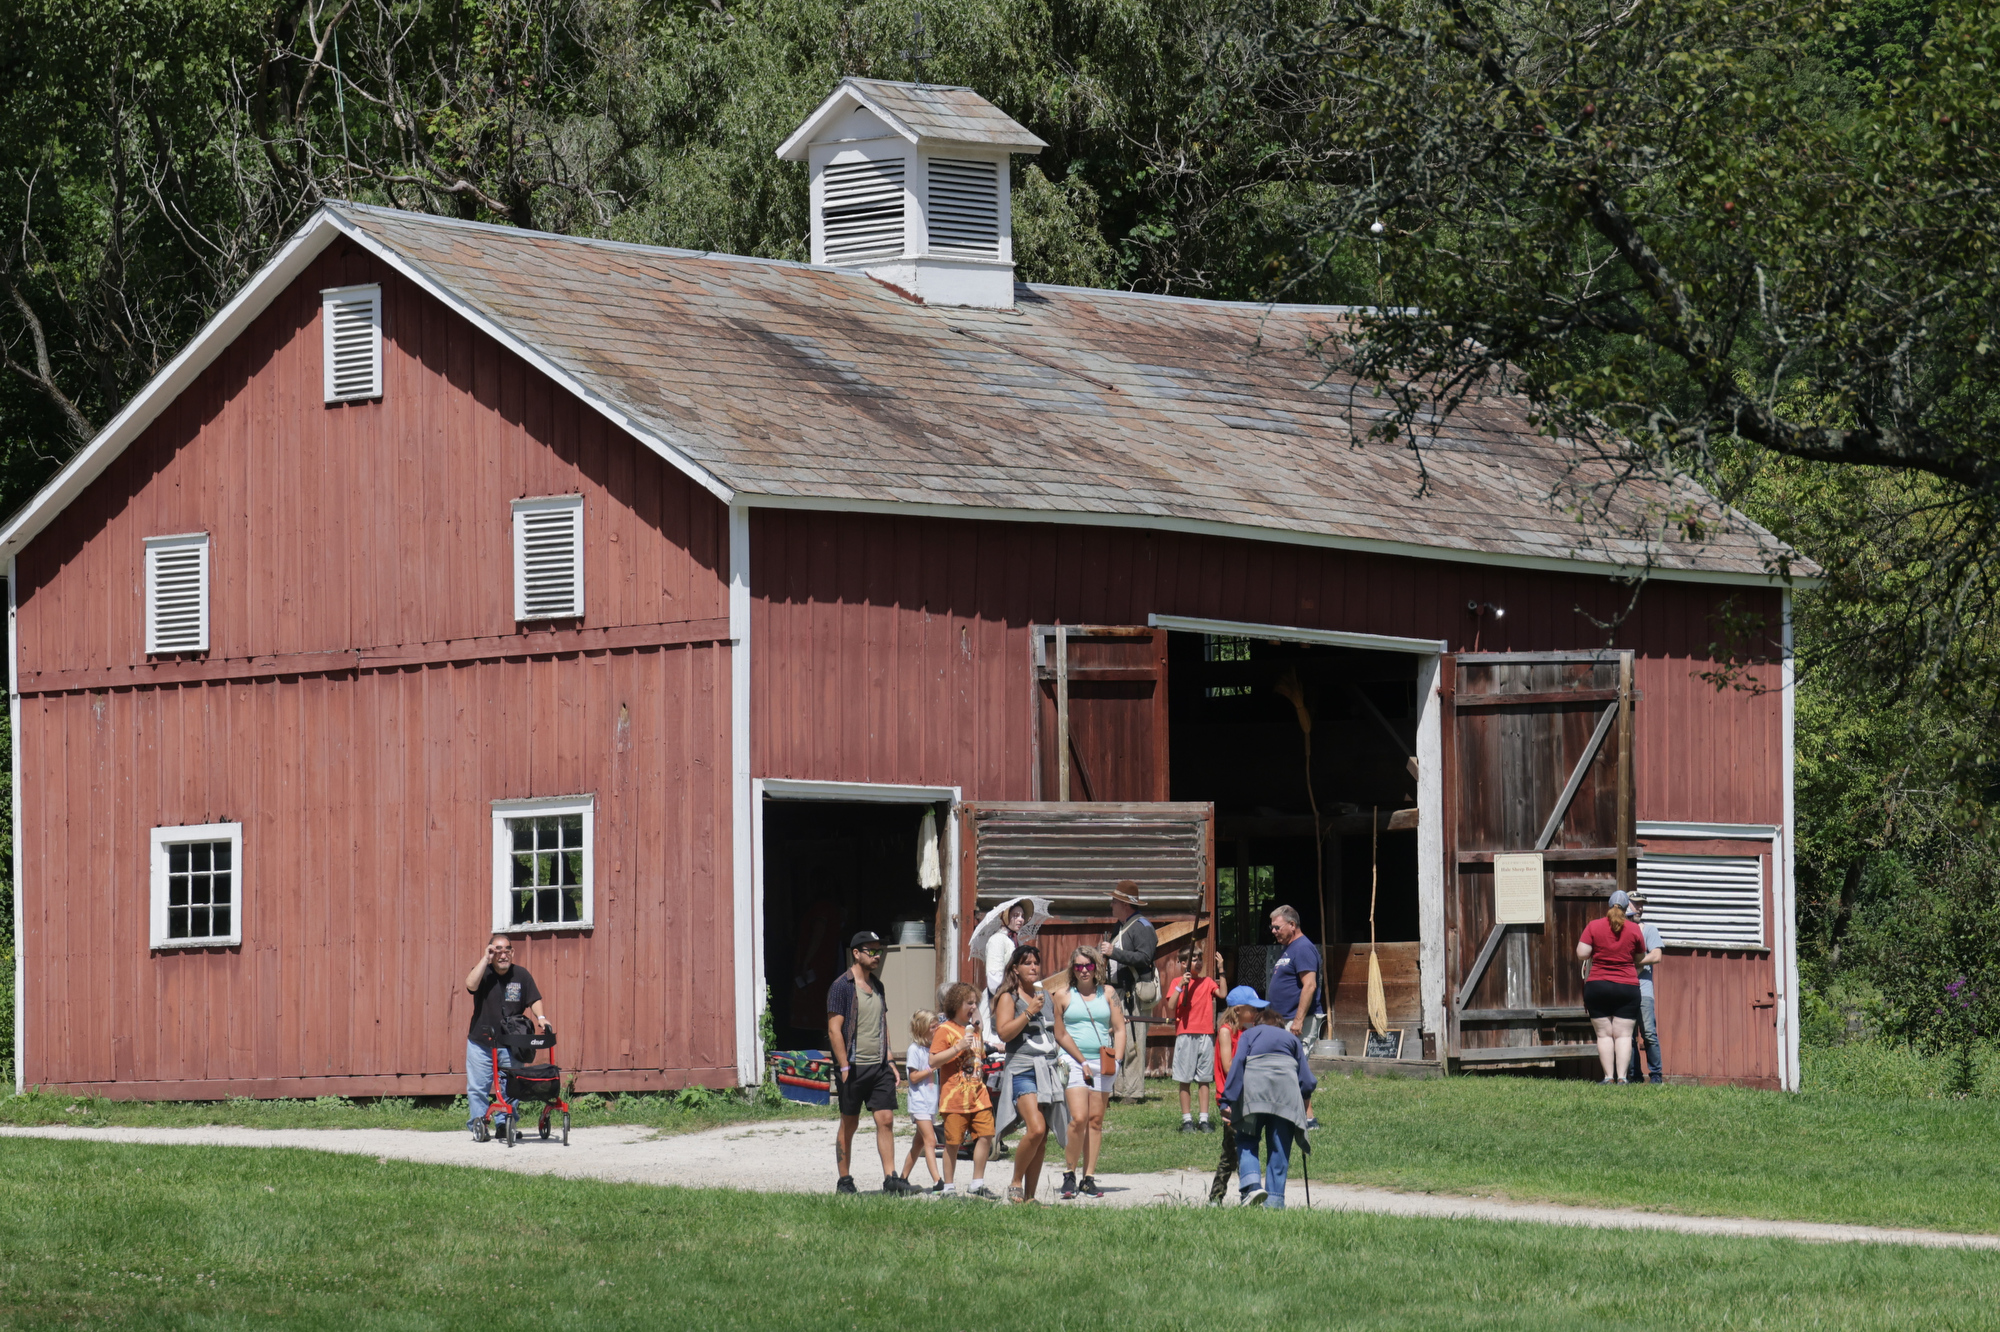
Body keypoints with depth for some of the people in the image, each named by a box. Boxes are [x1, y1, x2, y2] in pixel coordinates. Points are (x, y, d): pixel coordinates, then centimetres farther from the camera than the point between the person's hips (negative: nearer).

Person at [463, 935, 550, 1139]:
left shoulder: (521, 975, 4)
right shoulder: (483, 973, -2)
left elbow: (534, 1000, 4)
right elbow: (471, 985, -23)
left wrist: (540, 1017, -15)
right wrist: (486, 959, -19)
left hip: (511, 1044, 1)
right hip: (481, 1043, -1)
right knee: (477, 1087, 0)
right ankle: (477, 1125, 9)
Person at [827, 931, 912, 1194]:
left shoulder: (877, 985, 14)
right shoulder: (842, 986, -9)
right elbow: (834, 1029, -12)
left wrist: (889, 1062, 15)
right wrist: (845, 1068, -17)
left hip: (879, 1066, 6)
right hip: (853, 1066, -6)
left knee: (886, 1120, -1)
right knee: (849, 1124, 3)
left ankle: (891, 1178, -1)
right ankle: (844, 1181, 11)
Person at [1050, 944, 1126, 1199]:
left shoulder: (1108, 995, 10)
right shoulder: (1062, 995, 4)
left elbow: (1119, 1030, 12)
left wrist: (1116, 1060, 1)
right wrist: (1059, 1058, -4)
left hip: (1101, 1063, 3)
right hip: (1073, 1063, -3)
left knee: (1095, 1121, 2)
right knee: (1078, 1119, -15)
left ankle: (1089, 1178, 6)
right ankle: (1069, 1174, -2)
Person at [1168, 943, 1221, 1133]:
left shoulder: (1206, 982, 11)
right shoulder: (1177, 982, 3)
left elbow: (1222, 994, -5)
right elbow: (1171, 1005, -8)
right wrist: (1181, 985, -18)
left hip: (1206, 1034, 2)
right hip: (1185, 1035, -2)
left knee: (1205, 1079, 4)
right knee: (1185, 1080, -1)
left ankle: (1204, 1120, 7)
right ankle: (1187, 1120, 5)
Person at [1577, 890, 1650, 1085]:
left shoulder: (1593, 926, -3)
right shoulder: (1634, 930, -1)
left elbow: (1582, 953, -8)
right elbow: (1640, 959, 8)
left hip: (1597, 986, 0)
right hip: (1627, 987, 0)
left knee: (1604, 1034, 4)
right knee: (1624, 1035, 1)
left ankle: (1609, 1076, -1)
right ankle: (1621, 1076, -8)